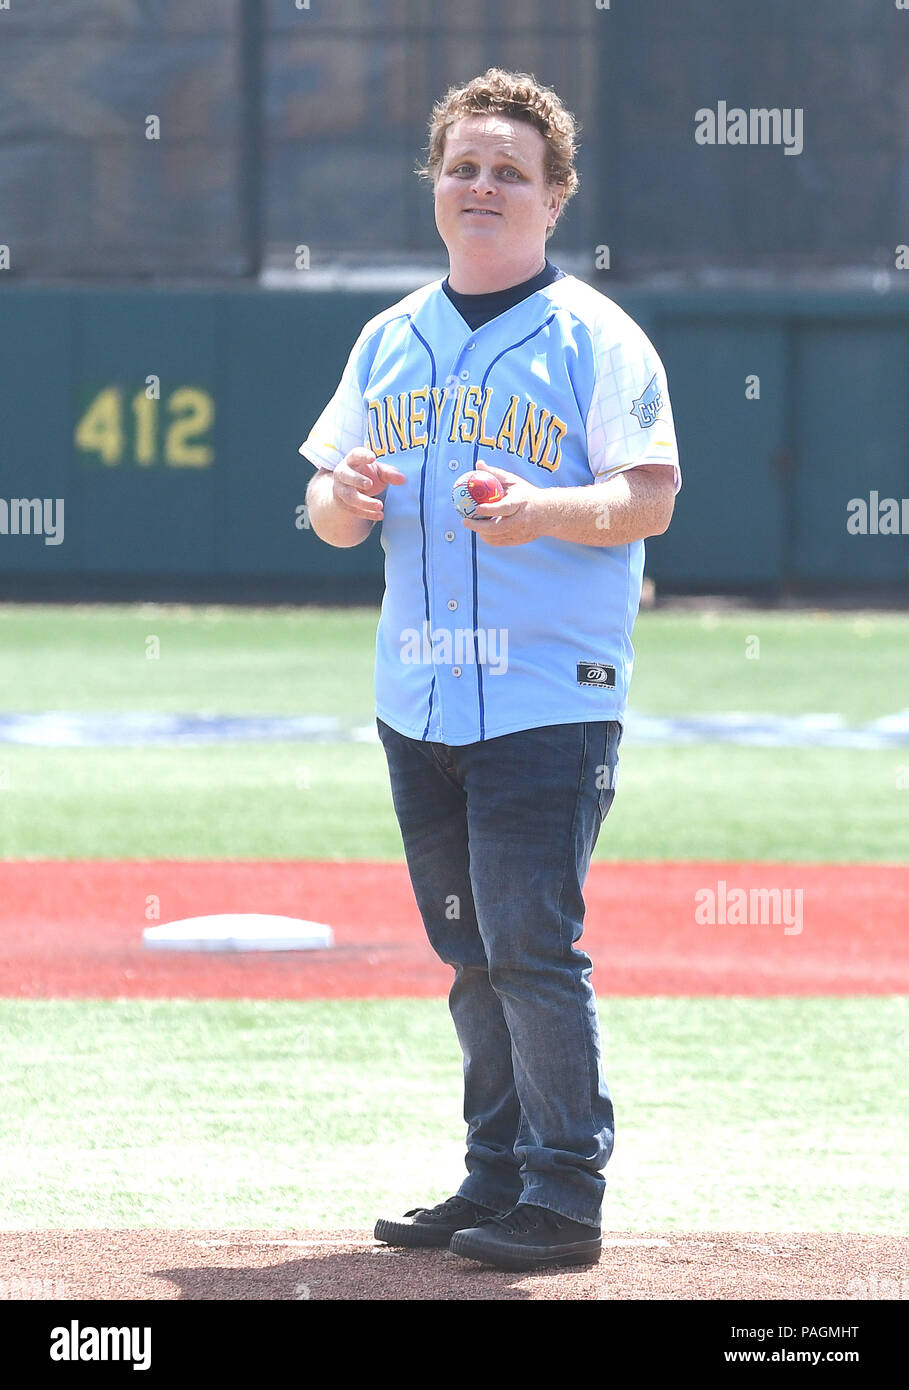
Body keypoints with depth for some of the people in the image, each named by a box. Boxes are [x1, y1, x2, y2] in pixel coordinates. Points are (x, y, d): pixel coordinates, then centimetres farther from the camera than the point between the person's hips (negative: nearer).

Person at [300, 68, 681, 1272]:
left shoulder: (596, 338, -3)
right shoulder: (392, 341, 14)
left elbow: (650, 498, -12)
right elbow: (330, 509, 15)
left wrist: (542, 509, -30)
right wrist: (343, 501, -9)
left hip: (551, 700, -6)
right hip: (418, 700, 6)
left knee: (533, 945, -11)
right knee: (471, 952, 11)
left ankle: (566, 1196, -5)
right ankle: (497, 1177, 20)